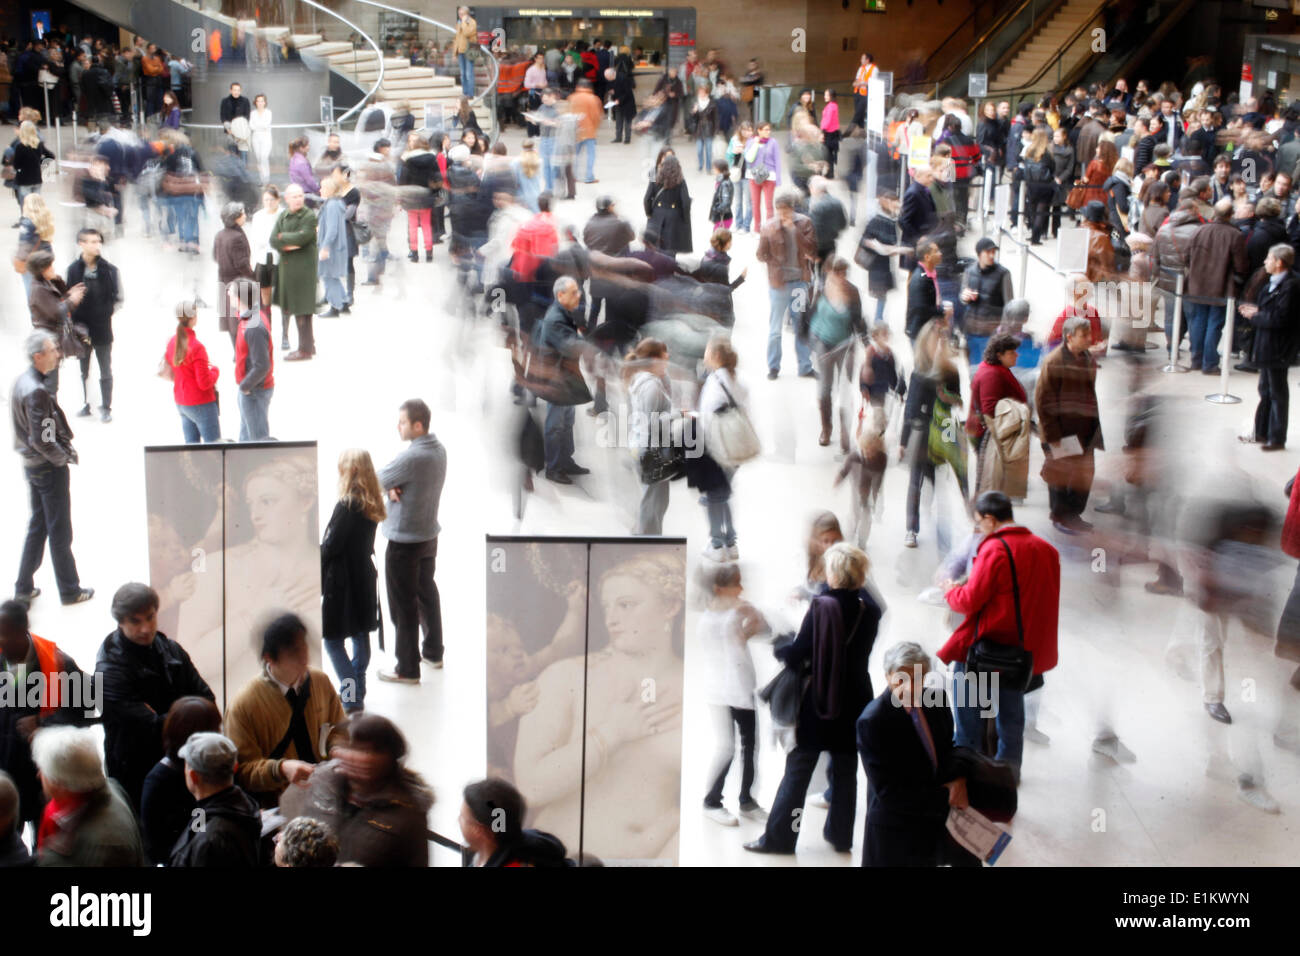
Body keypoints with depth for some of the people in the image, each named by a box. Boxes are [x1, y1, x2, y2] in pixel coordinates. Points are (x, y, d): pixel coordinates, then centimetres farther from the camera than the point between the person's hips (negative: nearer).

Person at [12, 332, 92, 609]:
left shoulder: (22, 382, 5)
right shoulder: (36, 391, -26)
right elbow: (41, 438, -27)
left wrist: (64, 449, 8)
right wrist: (64, 456, -13)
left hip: (32, 465, 9)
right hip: (49, 469, -9)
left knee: (38, 526, 19)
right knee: (60, 531, 5)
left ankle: (24, 588, 25)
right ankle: (69, 591, 17)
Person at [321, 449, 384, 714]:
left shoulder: (346, 506, -21)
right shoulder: (371, 504, 3)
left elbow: (331, 546, -17)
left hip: (342, 580, -8)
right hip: (364, 576, 8)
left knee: (333, 639, -1)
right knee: (361, 635, 16)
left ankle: (351, 699, -5)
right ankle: (357, 693, 26)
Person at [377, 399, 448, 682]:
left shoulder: (412, 457, -29)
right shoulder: (438, 449, 0)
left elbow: (377, 481, -17)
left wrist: (390, 486, 3)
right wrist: (393, 486, -13)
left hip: (404, 541, -9)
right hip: (429, 535, 9)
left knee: (403, 604, 2)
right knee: (426, 592, 23)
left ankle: (408, 669, 11)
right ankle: (433, 651, 37)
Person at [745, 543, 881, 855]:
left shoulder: (820, 607, -17)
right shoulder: (869, 610, -5)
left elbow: (797, 654, -14)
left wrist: (779, 650, 6)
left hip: (818, 701, -3)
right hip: (854, 701, 3)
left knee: (798, 769, 5)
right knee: (845, 771, 15)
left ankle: (778, 837, 9)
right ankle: (840, 835, 22)